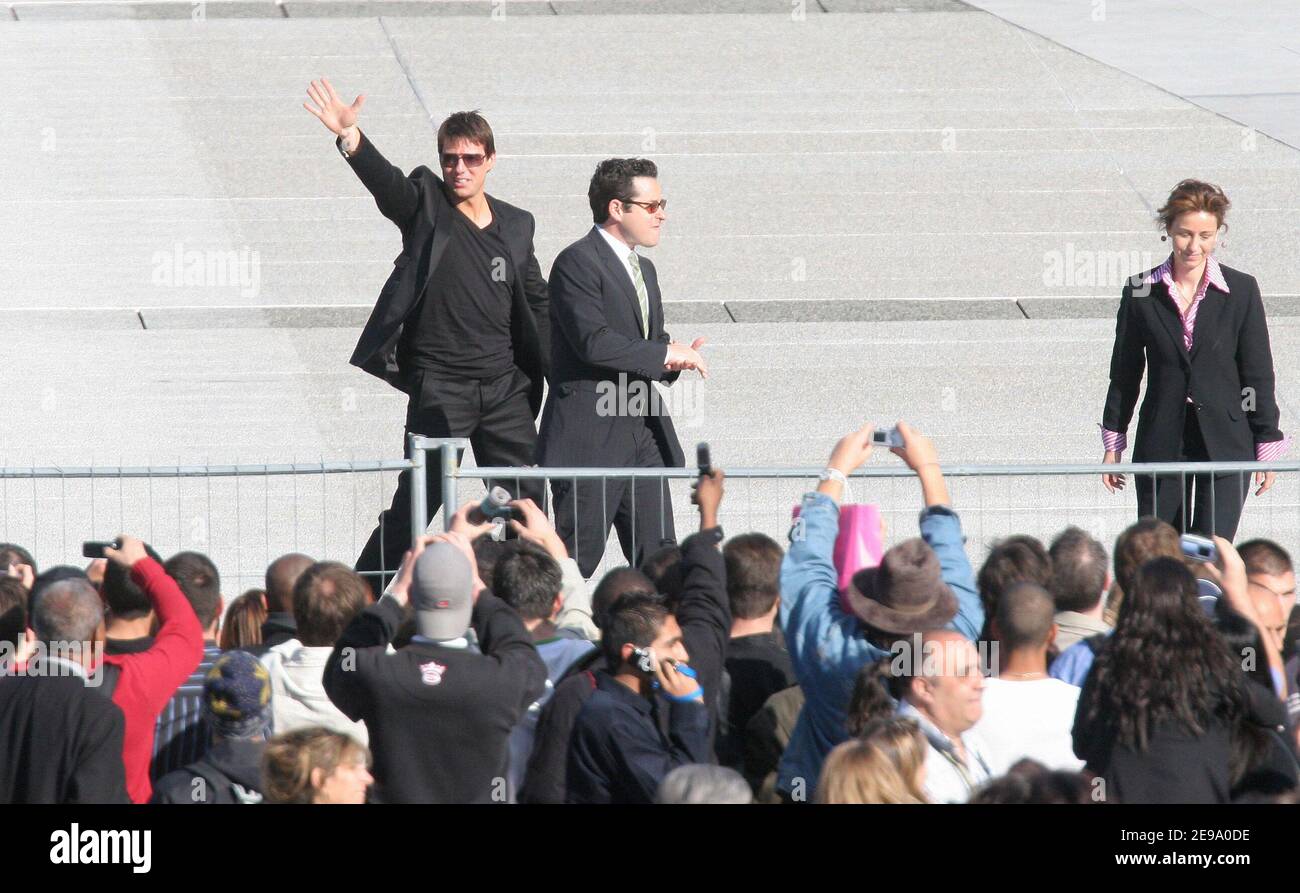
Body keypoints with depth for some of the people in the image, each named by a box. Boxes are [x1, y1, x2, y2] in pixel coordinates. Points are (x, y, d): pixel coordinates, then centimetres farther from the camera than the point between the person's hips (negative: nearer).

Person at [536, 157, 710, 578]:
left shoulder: (643, 269, 20)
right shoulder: (577, 263, -10)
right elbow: (593, 342, -22)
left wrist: (677, 359, 1)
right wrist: (666, 354, -15)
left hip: (643, 435, 9)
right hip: (591, 438, -9)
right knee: (576, 561, -6)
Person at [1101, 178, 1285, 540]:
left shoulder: (1241, 291, -1)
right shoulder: (1141, 293, 2)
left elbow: (1258, 374, 3)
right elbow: (1124, 374, 10)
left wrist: (1267, 445, 2)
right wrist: (1113, 442, 11)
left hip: (1225, 445, -1)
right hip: (1161, 440, 1)